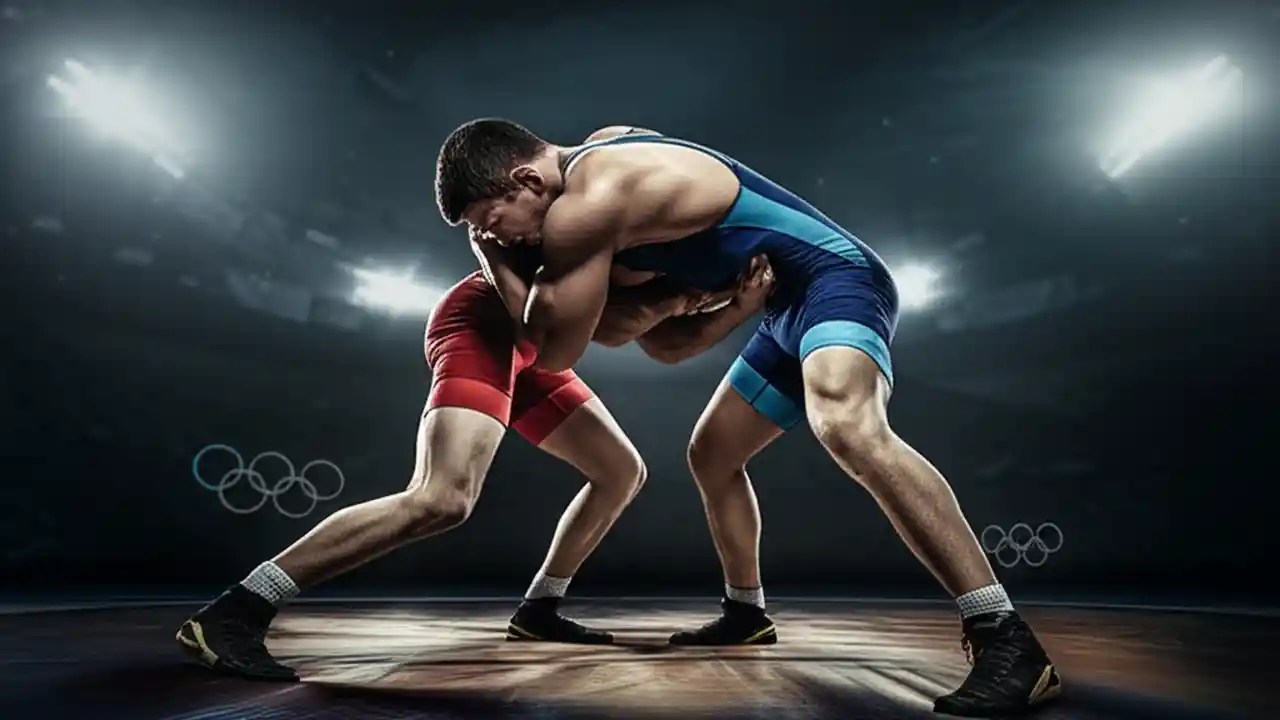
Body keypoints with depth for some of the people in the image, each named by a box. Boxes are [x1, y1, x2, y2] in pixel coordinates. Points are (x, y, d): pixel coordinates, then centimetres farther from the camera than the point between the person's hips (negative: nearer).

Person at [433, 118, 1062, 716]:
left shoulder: (586, 203, -20)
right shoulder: (601, 154, 11)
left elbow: (552, 353, -10)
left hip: (835, 277, -10)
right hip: (794, 303, 10)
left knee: (846, 427, -39)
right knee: (711, 454, 18)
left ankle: (1004, 638, -34)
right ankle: (746, 613, 35)